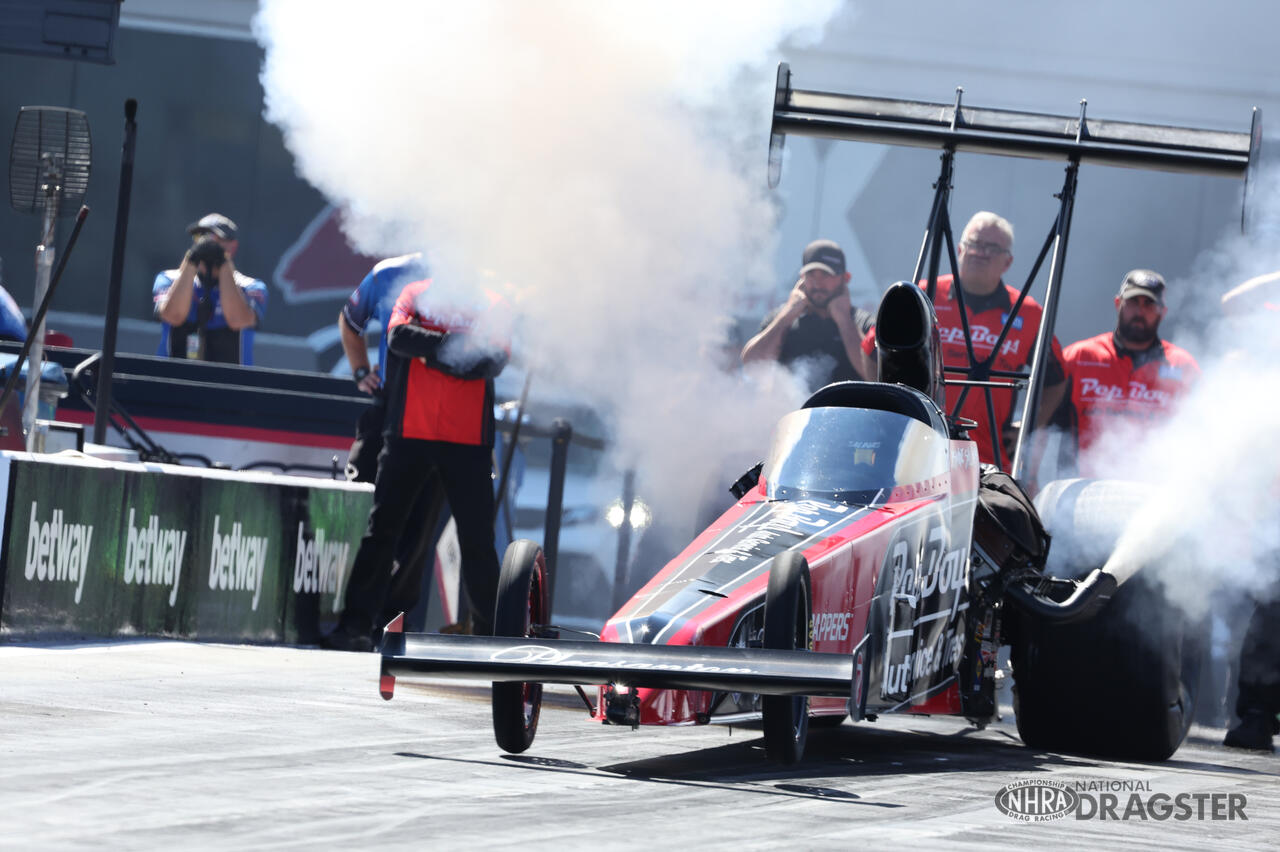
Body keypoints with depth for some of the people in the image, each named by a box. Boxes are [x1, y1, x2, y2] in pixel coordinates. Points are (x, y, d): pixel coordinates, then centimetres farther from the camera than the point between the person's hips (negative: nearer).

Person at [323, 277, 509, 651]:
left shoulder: (491, 306, 7)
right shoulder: (415, 294, 10)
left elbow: (493, 361, -9)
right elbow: (399, 336, -10)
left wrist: (432, 353, -10)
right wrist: (454, 346, -13)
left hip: (468, 441, 0)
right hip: (410, 433, 1)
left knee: (477, 538, 2)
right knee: (383, 525, -2)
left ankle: (488, 632, 11)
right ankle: (356, 624, 0)